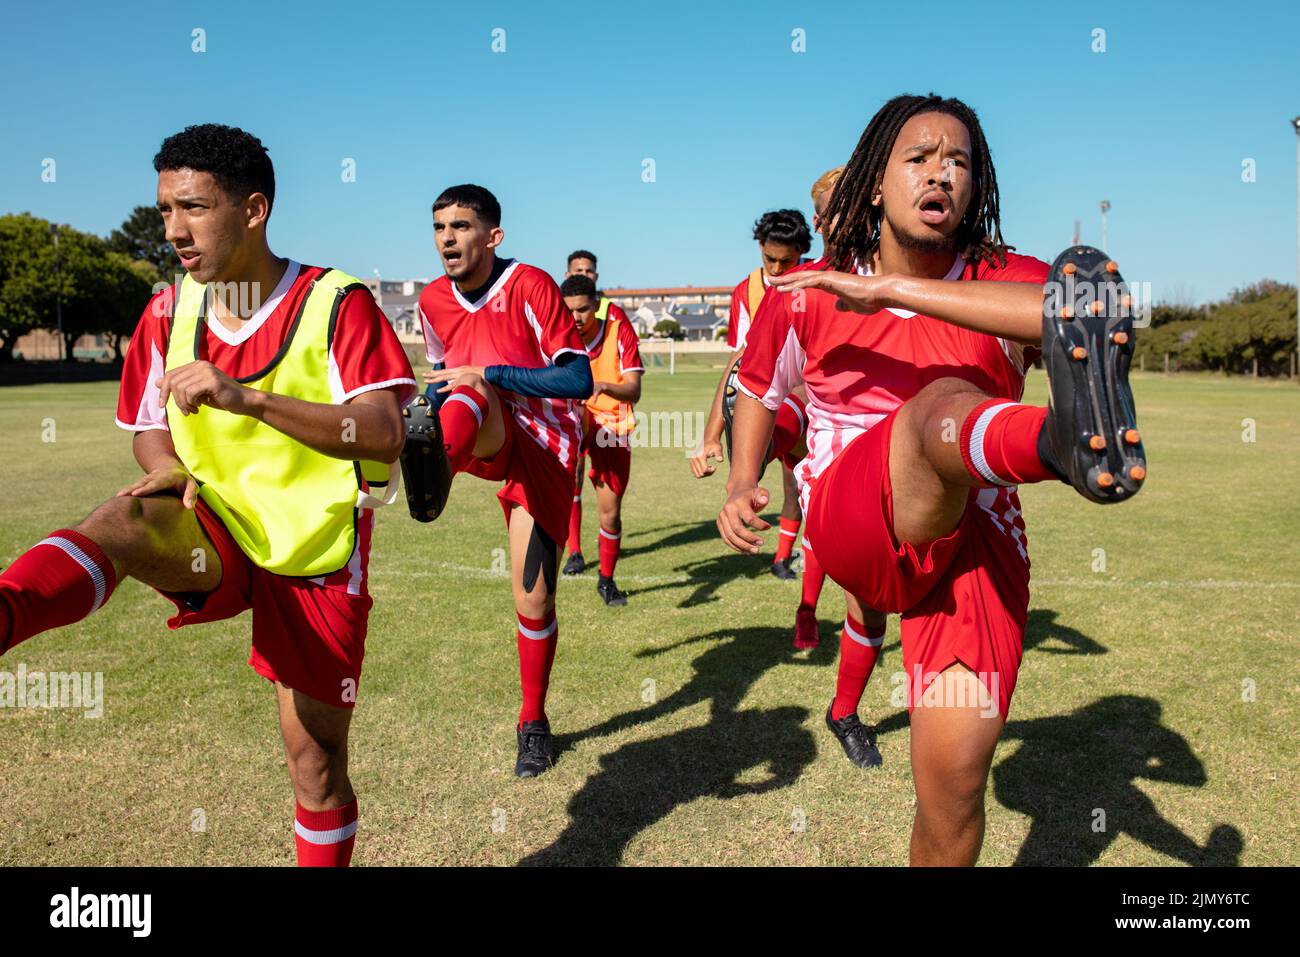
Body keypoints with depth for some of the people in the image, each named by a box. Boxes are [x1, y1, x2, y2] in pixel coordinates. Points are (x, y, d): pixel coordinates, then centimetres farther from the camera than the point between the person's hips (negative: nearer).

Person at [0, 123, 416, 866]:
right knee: (127, 519, -32)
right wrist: (173, 470, -10)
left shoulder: (337, 304, -12)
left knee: (316, 761, 6)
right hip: (212, 537, 3)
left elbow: (386, 435, -25)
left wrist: (245, 397, -34)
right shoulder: (170, 313, 2)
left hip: (315, 563, -3)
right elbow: (149, 430, 14)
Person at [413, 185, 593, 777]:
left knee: (533, 599, -3)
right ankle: (434, 460, -71)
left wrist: (487, 375, -21)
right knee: (467, 400, -35)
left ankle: (533, 721, 19)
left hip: (544, 447, -3)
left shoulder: (530, 285, -11)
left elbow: (579, 380, -16)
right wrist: (442, 395, 1)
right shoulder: (433, 300, 6)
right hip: (486, 440, 3)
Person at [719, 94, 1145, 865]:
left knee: (955, 783, -5)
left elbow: (1072, 313, -24)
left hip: (973, 541, 1)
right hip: (852, 523, -1)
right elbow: (759, 385, 22)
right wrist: (741, 485, 5)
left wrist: (889, 291, -27)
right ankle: (1067, 437, -68)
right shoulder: (810, 295, 5)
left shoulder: (1006, 280, 1)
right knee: (944, 406, -32)